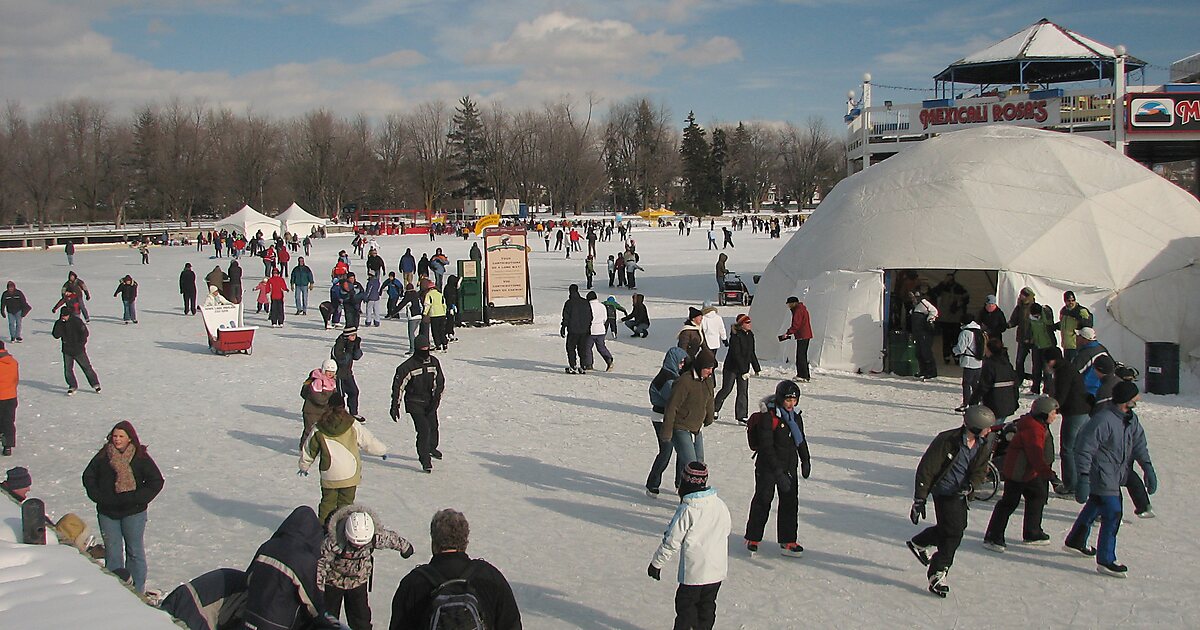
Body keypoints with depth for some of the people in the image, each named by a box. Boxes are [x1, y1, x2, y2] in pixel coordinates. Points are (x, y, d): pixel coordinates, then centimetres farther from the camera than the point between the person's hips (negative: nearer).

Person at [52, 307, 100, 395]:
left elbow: (85, 333, -8)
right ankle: (72, 386, 18)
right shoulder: (59, 323, -1)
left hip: (78, 350, -4)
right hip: (67, 350, 4)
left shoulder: (76, 321, -12)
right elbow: (56, 335, -11)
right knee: (68, 369, 2)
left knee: (87, 367, 4)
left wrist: (80, 344, -13)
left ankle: (95, 384, 15)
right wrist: (60, 323, -19)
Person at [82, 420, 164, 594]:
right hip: (107, 512, 2)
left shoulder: (141, 457, -6)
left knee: (134, 551, 5)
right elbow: (88, 477, 11)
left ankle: (137, 591, 14)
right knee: (112, 552, 7)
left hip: (133, 512, -2)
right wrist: (100, 498, -2)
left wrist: (136, 498, -14)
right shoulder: (103, 456, 2)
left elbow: (156, 481, -5)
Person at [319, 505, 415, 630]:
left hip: (359, 582, 2)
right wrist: (318, 588, -18)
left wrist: (405, 547, 15)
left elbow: (392, 538, -4)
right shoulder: (332, 541, -34)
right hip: (333, 582, -2)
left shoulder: (377, 537, -26)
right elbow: (321, 563, -21)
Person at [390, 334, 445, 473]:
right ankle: (425, 460, -1)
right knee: (424, 430, -13)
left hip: (430, 401, 5)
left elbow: (440, 382, 5)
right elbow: (398, 385, -13)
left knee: (433, 426, 15)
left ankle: (431, 449, 45)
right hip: (414, 403, -5)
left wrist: (436, 399, -6)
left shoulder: (434, 362, -2)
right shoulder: (408, 366, -16)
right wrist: (395, 407, -15)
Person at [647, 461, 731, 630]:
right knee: (707, 605, 19)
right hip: (718, 571, 6)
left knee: (685, 605, 7)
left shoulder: (687, 511, -19)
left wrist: (656, 563, -2)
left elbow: (671, 542, -14)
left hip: (694, 572, -6)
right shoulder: (721, 506, 0)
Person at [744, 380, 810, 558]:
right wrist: (778, 472, -25)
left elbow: (801, 440, 20)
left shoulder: (796, 416, 4)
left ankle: (787, 541, 14)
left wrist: (805, 460, 12)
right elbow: (766, 447, -22)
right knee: (763, 501, 3)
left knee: (790, 502, 5)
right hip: (767, 468, -6)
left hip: (789, 467, 6)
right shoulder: (768, 417, -19)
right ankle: (753, 539, 18)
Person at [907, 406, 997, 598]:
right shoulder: (947, 440, -22)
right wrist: (919, 499, -17)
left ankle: (917, 543, 44)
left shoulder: (985, 444, -4)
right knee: (953, 532, -13)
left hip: (960, 494, 7)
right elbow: (926, 469, -17)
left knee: (958, 526, 19)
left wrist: (970, 485, -20)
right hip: (944, 492, -7)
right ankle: (937, 574, -1)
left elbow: (980, 471, 3)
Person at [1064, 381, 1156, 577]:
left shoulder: (1131, 418, 1)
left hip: (1114, 476, 10)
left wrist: (1148, 467, -5)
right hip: (1101, 476, -10)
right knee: (1112, 514, -9)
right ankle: (1105, 561, 1)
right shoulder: (1102, 420, -27)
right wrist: (1083, 477, -27)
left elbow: (1139, 443, 7)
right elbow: (1084, 449, -25)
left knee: (1094, 507, 23)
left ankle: (1075, 541, 42)